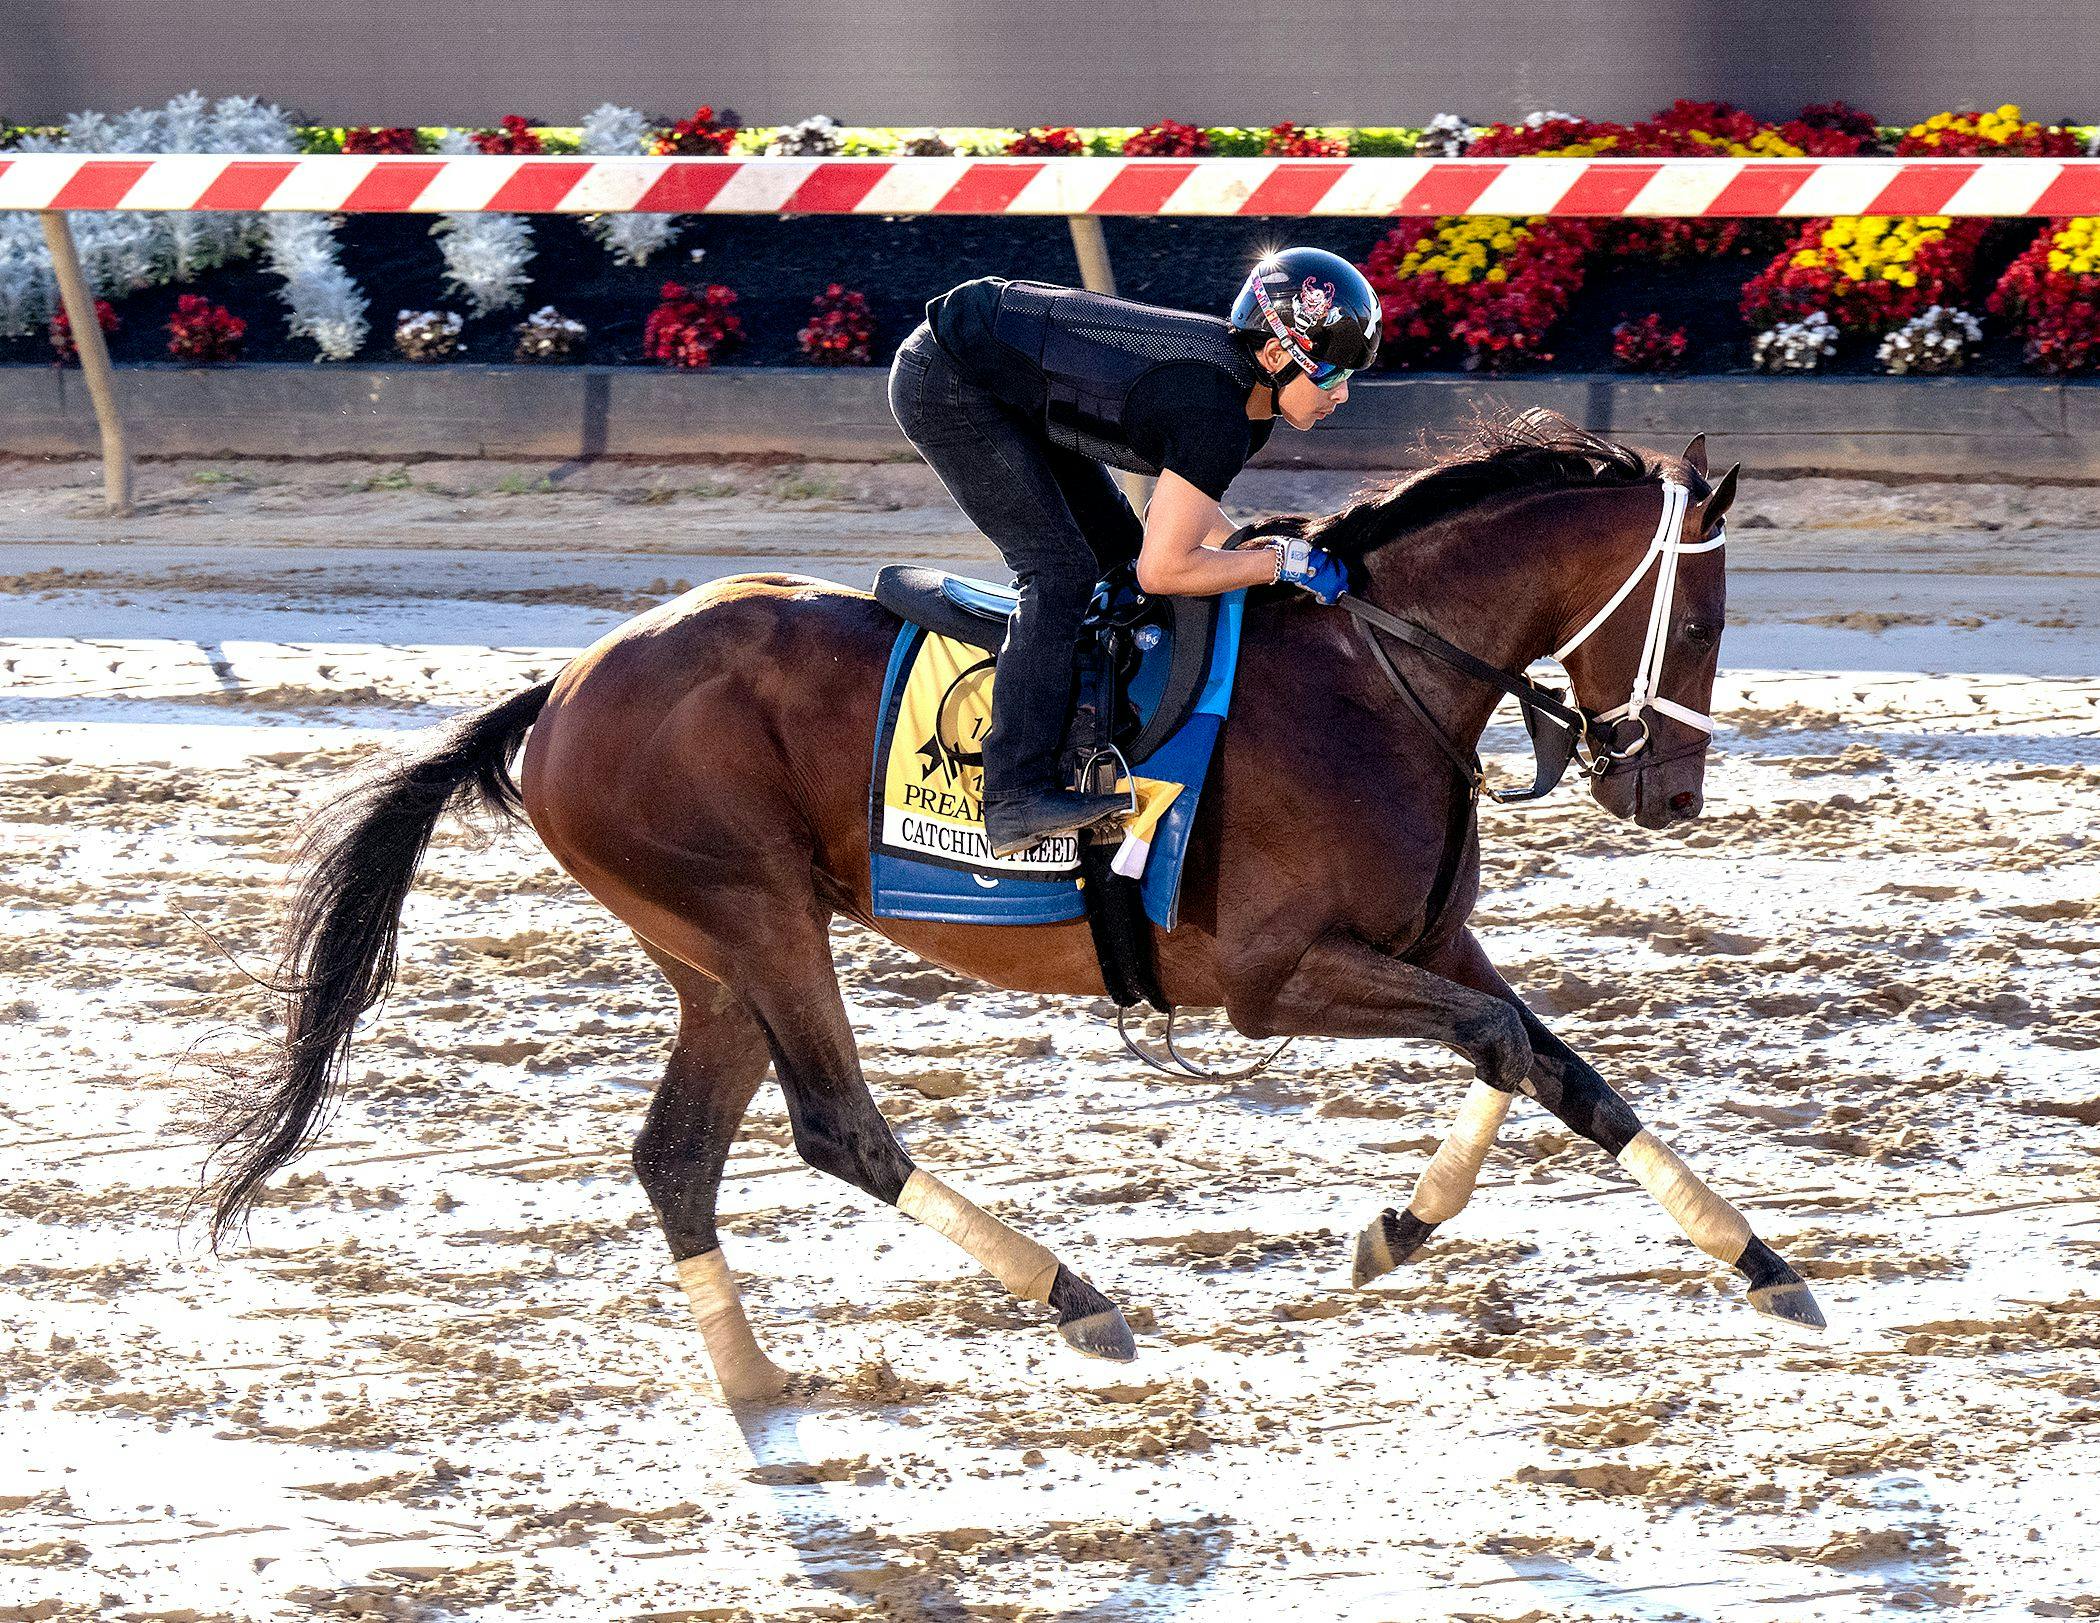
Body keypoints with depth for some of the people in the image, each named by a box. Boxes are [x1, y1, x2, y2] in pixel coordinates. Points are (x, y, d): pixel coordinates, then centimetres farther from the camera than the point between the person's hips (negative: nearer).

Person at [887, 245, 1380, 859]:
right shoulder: (1216, 415, -29)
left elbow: (1180, 511, 11)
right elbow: (1164, 570, -26)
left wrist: (1263, 549, -3)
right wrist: (1286, 562, -20)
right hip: (945, 384, -10)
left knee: (1116, 545, 16)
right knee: (1060, 570, -16)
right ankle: (1015, 797, -20)